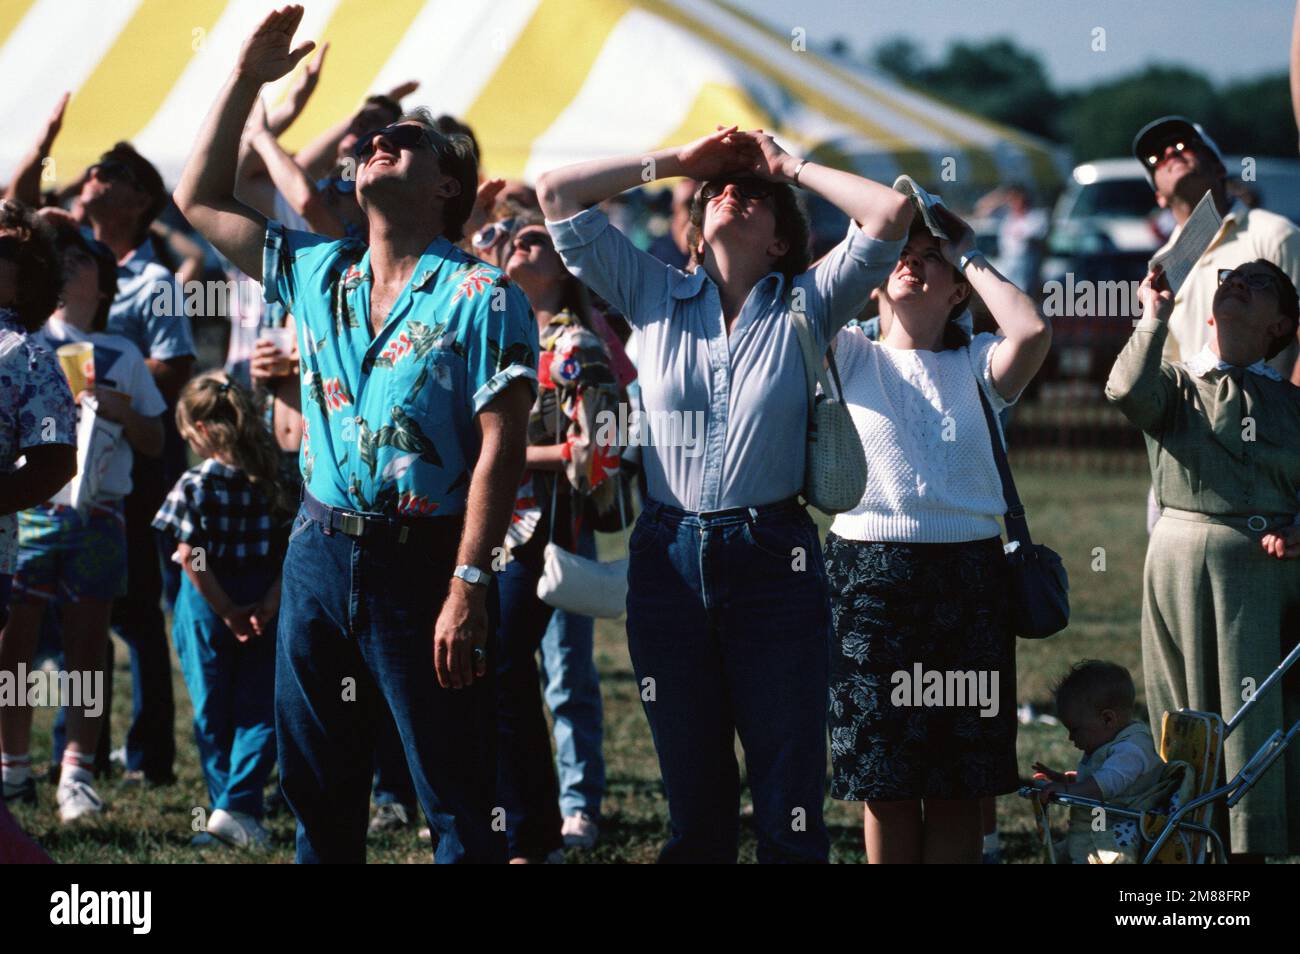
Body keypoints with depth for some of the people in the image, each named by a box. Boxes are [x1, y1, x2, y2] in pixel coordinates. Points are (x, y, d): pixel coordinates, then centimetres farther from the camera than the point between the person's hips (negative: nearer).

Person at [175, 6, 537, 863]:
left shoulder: (481, 298, -7)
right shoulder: (316, 273, 12)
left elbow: (500, 450, -13)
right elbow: (201, 200, 19)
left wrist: (468, 585, -20)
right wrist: (247, 79, 12)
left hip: (424, 562, -6)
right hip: (320, 554, 6)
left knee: (461, 805, -4)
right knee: (318, 791, 12)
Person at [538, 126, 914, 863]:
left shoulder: (806, 306, 3)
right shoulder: (655, 296, 9)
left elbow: (892, 213, -9)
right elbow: (557, 192, 7)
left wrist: (792, 168, 4)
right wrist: (677, 161, 10)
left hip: (774, 560, -2)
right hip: (670, 559, 2)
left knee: (791, 808, -1)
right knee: (695, 803, 10)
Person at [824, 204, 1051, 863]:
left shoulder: (974, 365, 10)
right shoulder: (849, 357, 10)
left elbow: (1031, 329, -11)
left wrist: (968, 257, 2)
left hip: (967, 574, 1)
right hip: (868, 575, -1)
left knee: (957, 788, 3)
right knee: (884, 783, 1)